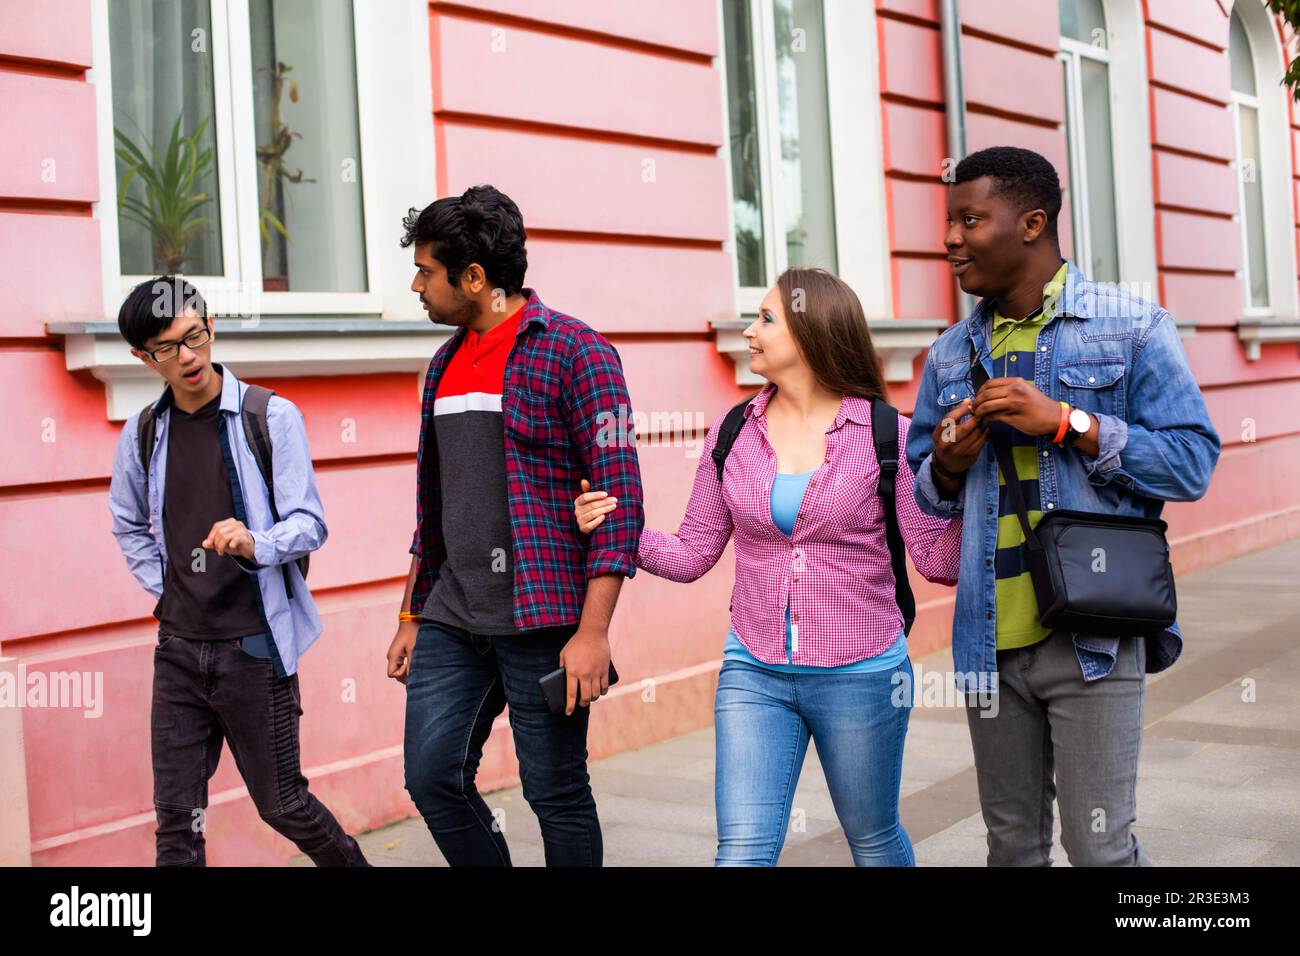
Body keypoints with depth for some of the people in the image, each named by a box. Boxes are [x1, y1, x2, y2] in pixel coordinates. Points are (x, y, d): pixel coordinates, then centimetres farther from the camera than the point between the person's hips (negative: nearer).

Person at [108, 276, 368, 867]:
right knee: (177, 816, 5)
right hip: (179, 647, 4)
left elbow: (309, 524, -9)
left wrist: (254, 544, -29)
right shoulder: (142, 434, 6)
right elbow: (129, 526, 22)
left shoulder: (272, 418, -7)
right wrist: (165, 590, 10)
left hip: (255, 645, -4)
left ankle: (354, 865, 31)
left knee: (281, 804, 7)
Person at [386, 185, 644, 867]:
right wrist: (411, 616, 20)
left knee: (556, 792, 2)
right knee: (433, 777, 5)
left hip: (542, 619, -7)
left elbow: (620, 493, -13)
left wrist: (593, 632, -18)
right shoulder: (446, 362, 15)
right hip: (451, 619, 7)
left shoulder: (574, 351, -8)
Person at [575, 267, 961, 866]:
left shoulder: (885, 434, -7)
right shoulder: (732, 435, 2)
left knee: (873, 840, 17)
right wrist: (612, 528, -8)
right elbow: (691, 556, 5)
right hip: (754, 674, 2)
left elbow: (937, 561, -8)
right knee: (742, 851, -3)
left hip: (861, 675, -2)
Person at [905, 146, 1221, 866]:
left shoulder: (1132, 328, -1)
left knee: (1100, 846, -3)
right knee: (1012, 844, 13)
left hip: (1091, 637, -4)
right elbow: (924, 491, 18)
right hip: (991, 642, 5)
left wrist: (1067, 422, -17)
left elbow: (1192, 463, -8)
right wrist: (946, 467, -6)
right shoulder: (951, 354, 12)